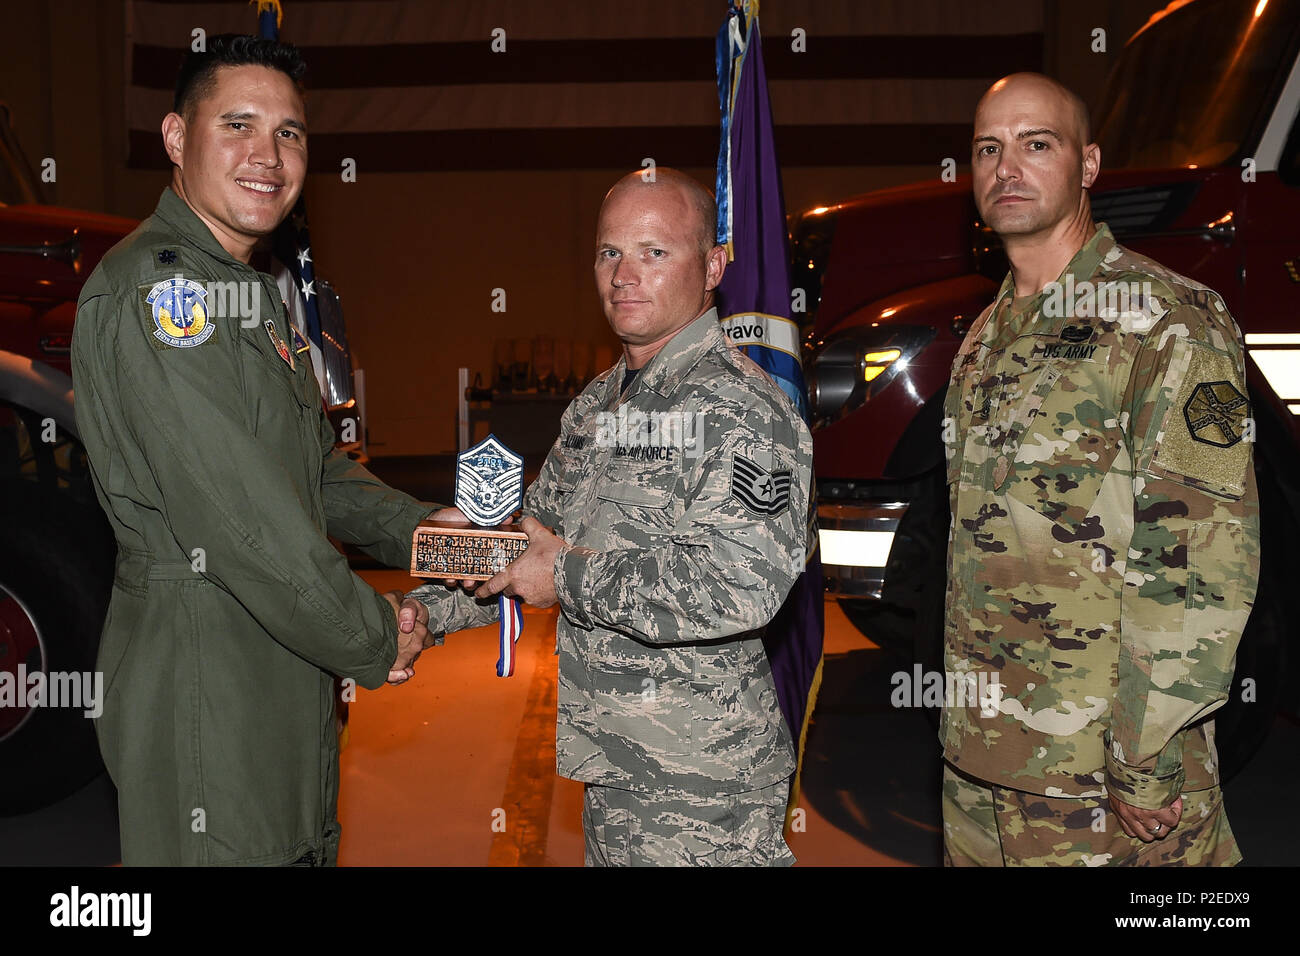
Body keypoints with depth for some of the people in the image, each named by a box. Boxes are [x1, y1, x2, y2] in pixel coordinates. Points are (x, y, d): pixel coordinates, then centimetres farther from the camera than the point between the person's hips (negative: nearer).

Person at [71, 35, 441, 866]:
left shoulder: (252, 291, 16)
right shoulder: (151, 287, -17)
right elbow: (236, 516, -24)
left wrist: (418, 529, 3)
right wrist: (373, 640, -15)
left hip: (286, 679, 10)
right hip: (203, 694, -9)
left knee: (304, 846, 19)